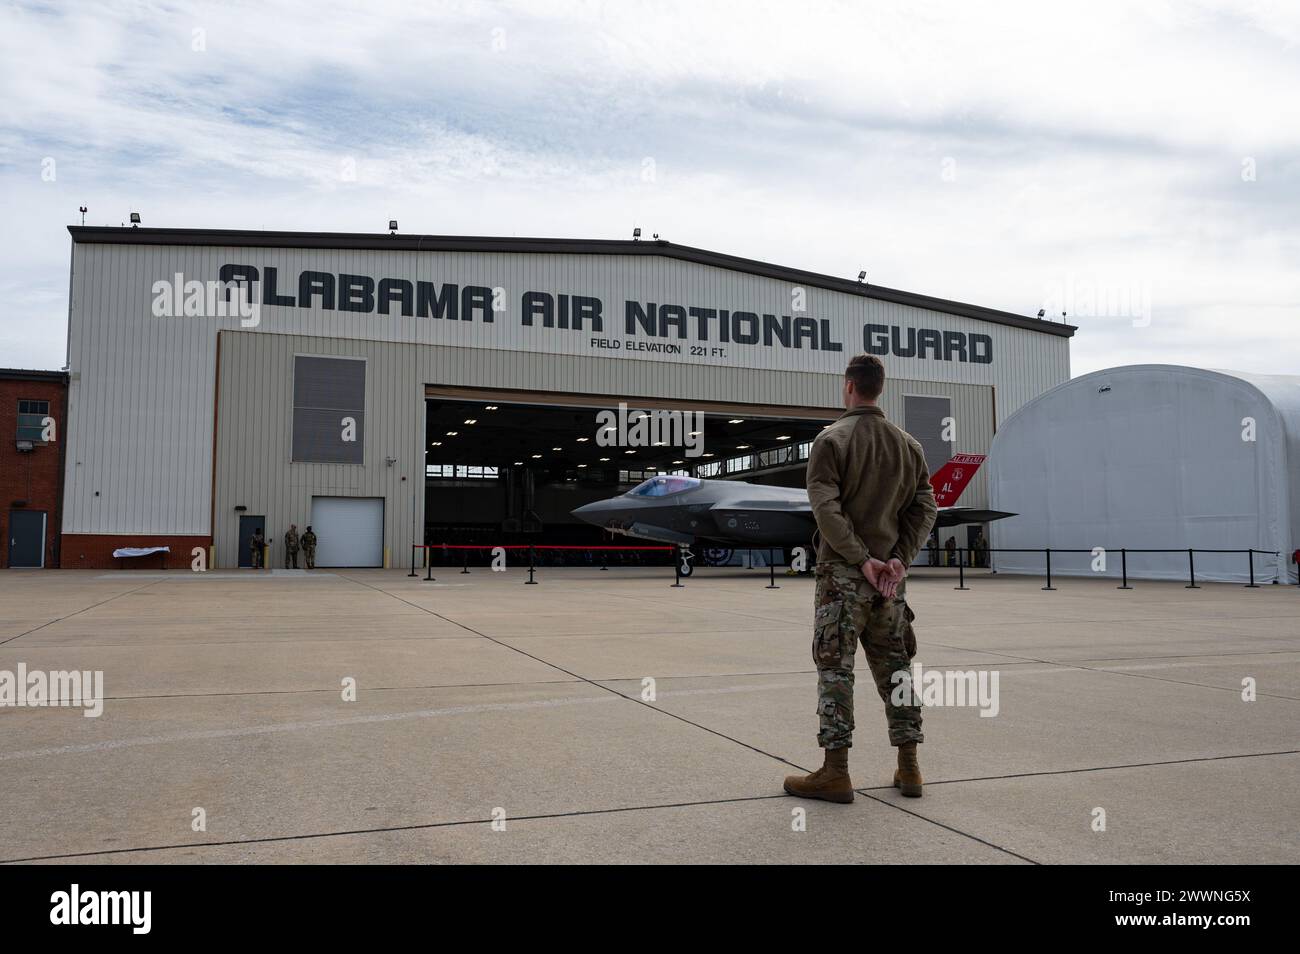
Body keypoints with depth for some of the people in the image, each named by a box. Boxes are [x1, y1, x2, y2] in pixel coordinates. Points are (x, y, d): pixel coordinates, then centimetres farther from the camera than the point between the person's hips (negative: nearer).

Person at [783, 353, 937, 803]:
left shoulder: (832, 439, -7)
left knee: (835, 669, 0)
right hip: (889, 575, 5)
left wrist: (862, 559, -14)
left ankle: (836, 773, 2)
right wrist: (900, 559, -3)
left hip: (843, 571, -5)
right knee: (894, 668, 13)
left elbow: (826, 507, -18)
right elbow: (924, 508, 4)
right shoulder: (908, 445, 10)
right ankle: (908, 768, 18)